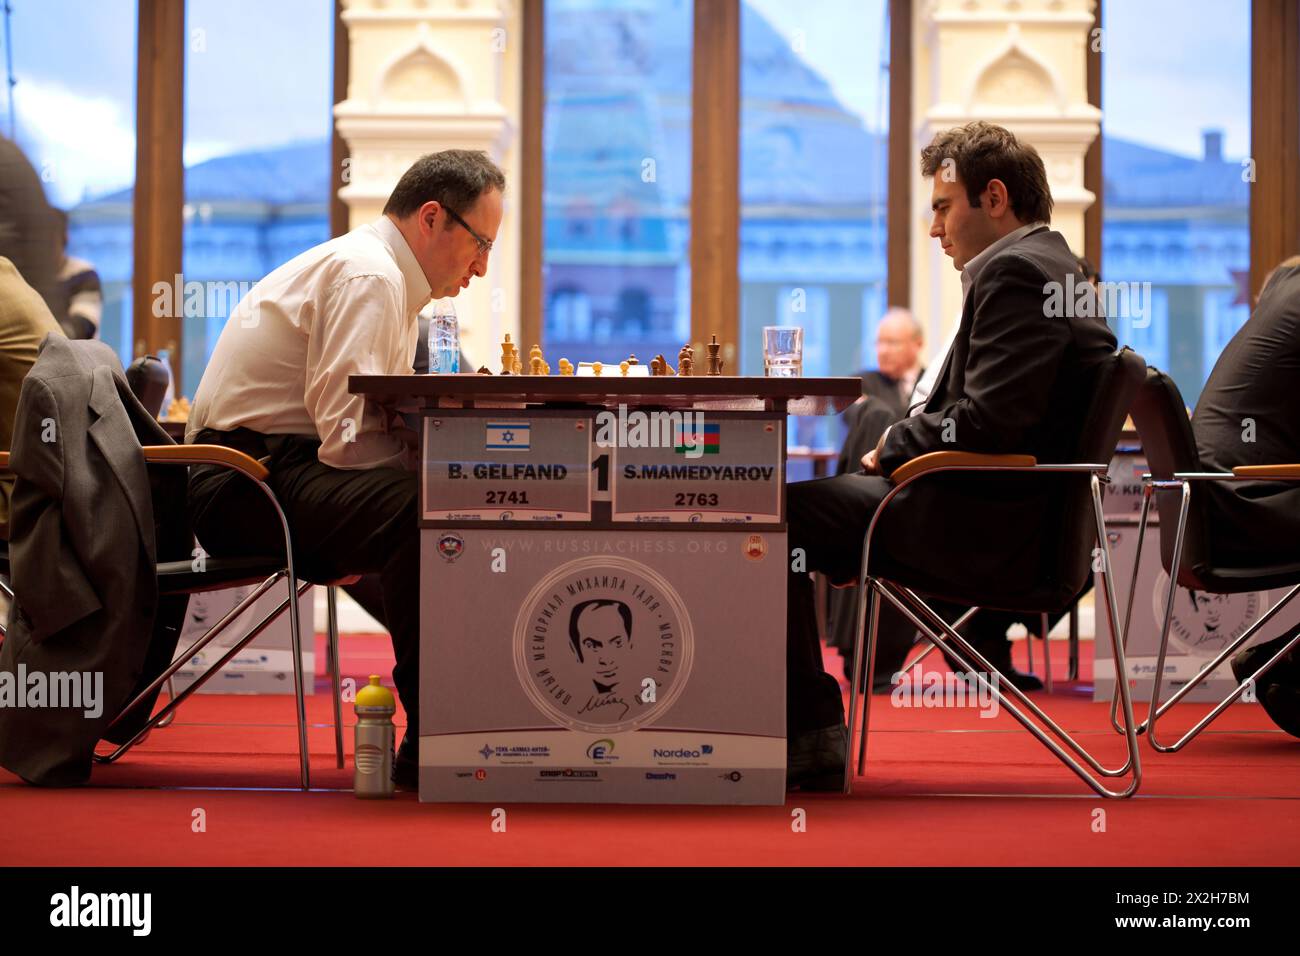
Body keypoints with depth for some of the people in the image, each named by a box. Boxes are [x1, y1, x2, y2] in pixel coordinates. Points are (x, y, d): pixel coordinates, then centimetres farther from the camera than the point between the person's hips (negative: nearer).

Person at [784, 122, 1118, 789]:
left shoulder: (1015, 271, -16)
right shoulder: (1045, 265, 18)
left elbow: (987, 422, -26)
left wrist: (895, 445, -10)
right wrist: (898, 444, 7)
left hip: (990, 527, -11)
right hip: (1004, 514, 11)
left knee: (778, 514, -7)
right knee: (813, 497, 18)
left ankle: (811, 738, -2)